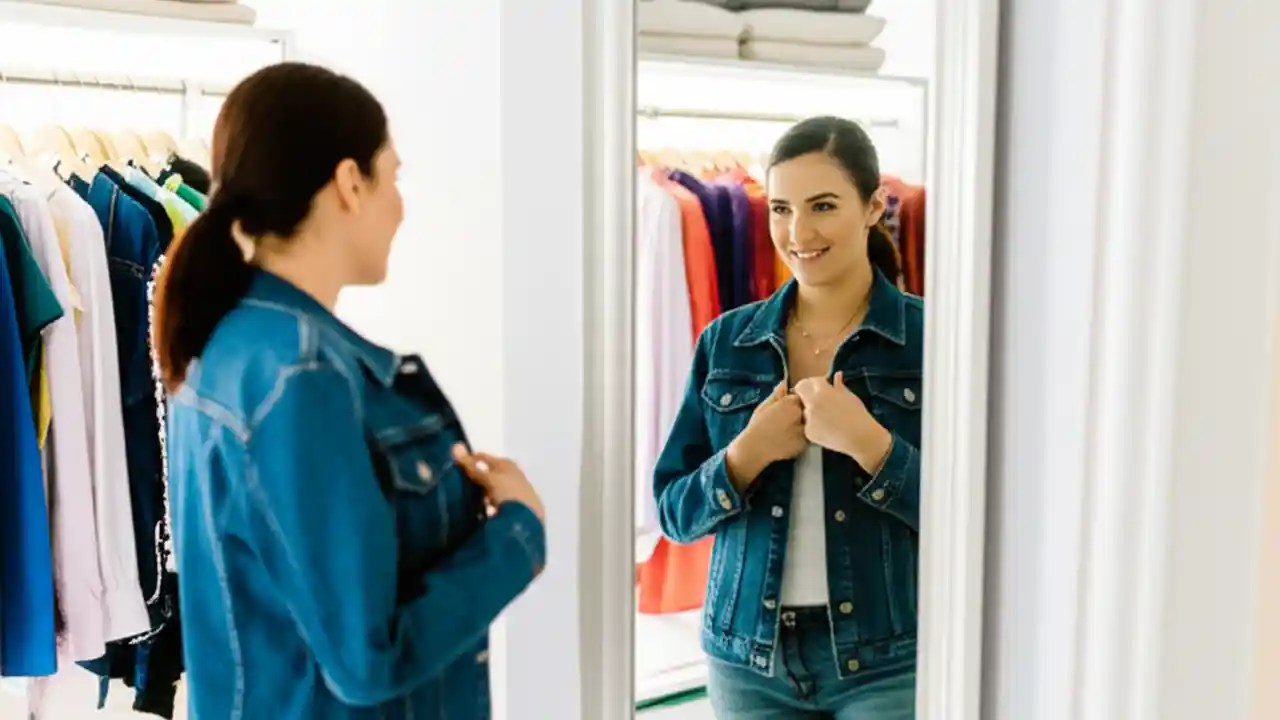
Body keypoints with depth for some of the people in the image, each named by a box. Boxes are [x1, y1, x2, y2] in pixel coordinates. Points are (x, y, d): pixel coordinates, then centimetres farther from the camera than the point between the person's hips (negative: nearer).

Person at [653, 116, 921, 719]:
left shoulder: (930, 336, -7)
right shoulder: (726, 341, 2)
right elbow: (674, 513, 3)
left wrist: (867, 441, -21)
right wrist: (747, 452, -14)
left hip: (891, 659, -2)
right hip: (748, 654, 3)